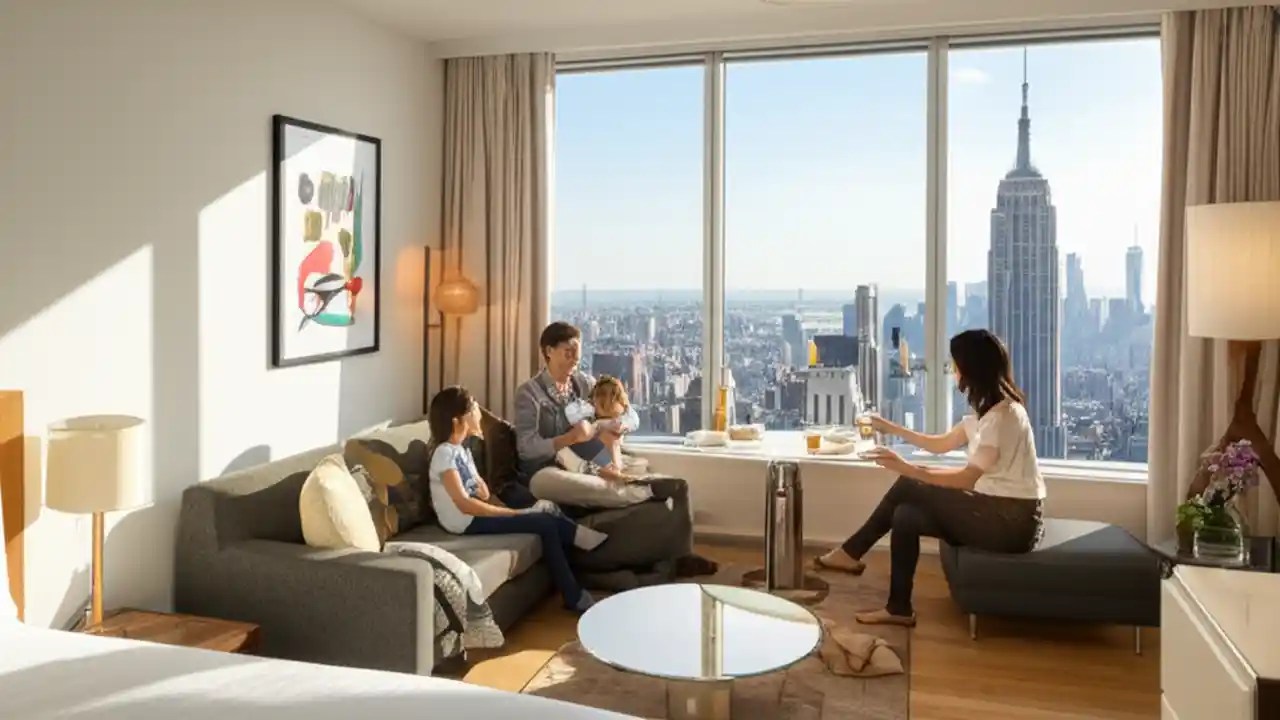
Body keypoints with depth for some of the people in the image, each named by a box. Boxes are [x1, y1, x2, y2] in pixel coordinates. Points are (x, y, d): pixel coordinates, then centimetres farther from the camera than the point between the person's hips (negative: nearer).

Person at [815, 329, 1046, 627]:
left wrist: (907, 468, -28)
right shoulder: (988, 410, 10)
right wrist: (891, 428, 19)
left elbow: (967, 478, -25)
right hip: (996, 509, 9)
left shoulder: (1005, 414, -21)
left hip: (1013, 520, -9)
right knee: (905, 514, 0)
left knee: (909, 488, -13)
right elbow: (941, 444, 19)